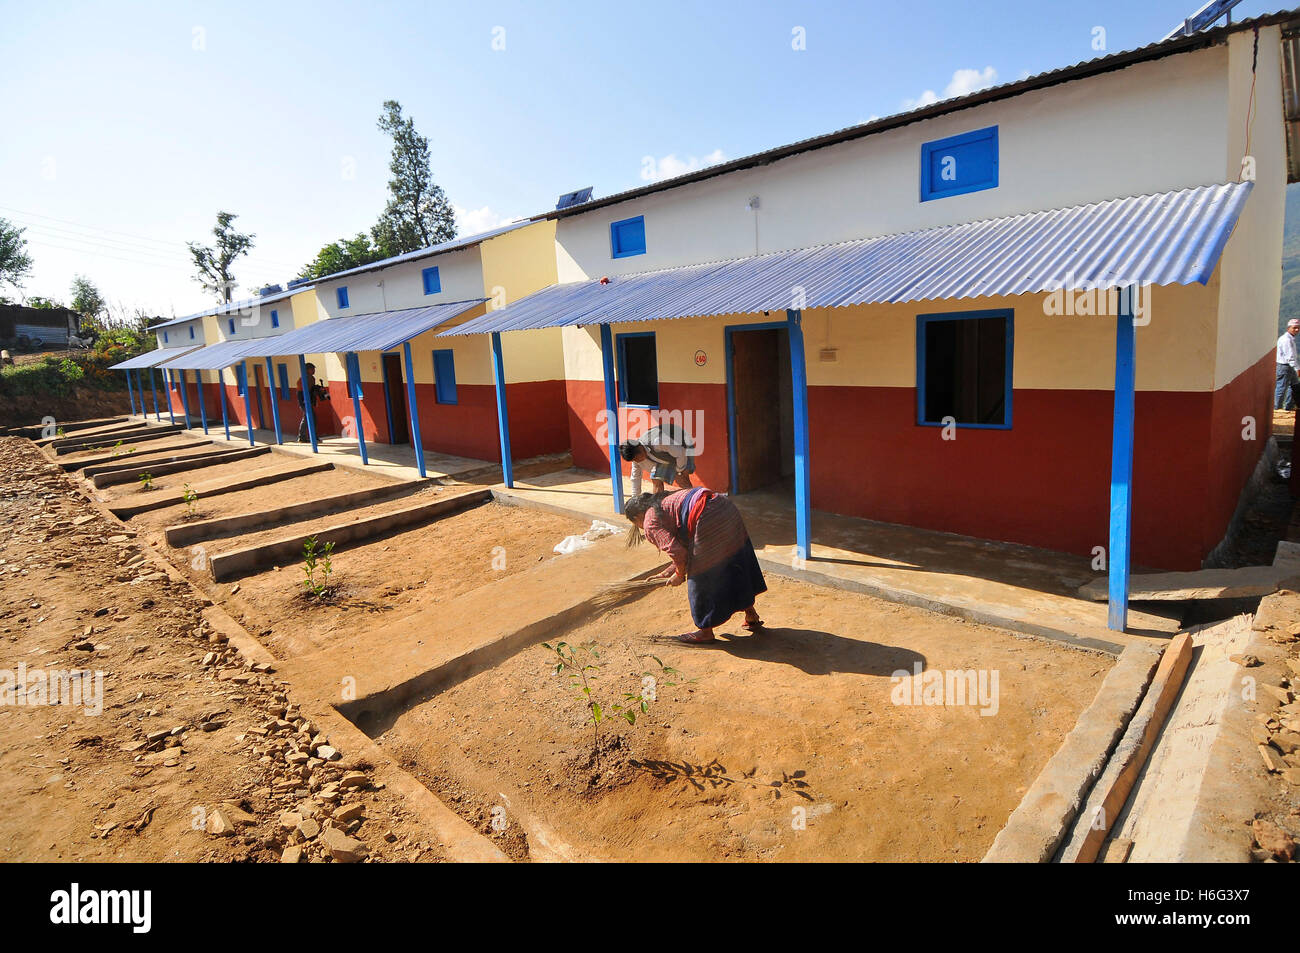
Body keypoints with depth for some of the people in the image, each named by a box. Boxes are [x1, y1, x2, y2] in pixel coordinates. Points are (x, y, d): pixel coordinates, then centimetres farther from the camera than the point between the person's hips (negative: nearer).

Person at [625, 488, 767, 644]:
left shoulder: (651, 522, 3)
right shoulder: (666, 503, 30)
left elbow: (676, 551, -8)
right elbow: (685, 546, 32)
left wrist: (679, 574, 11)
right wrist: (669, 572, 36)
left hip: (708, 520, -10)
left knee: (701, 579, 7)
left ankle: (705, 631, 22)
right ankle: (751, 617, 38)